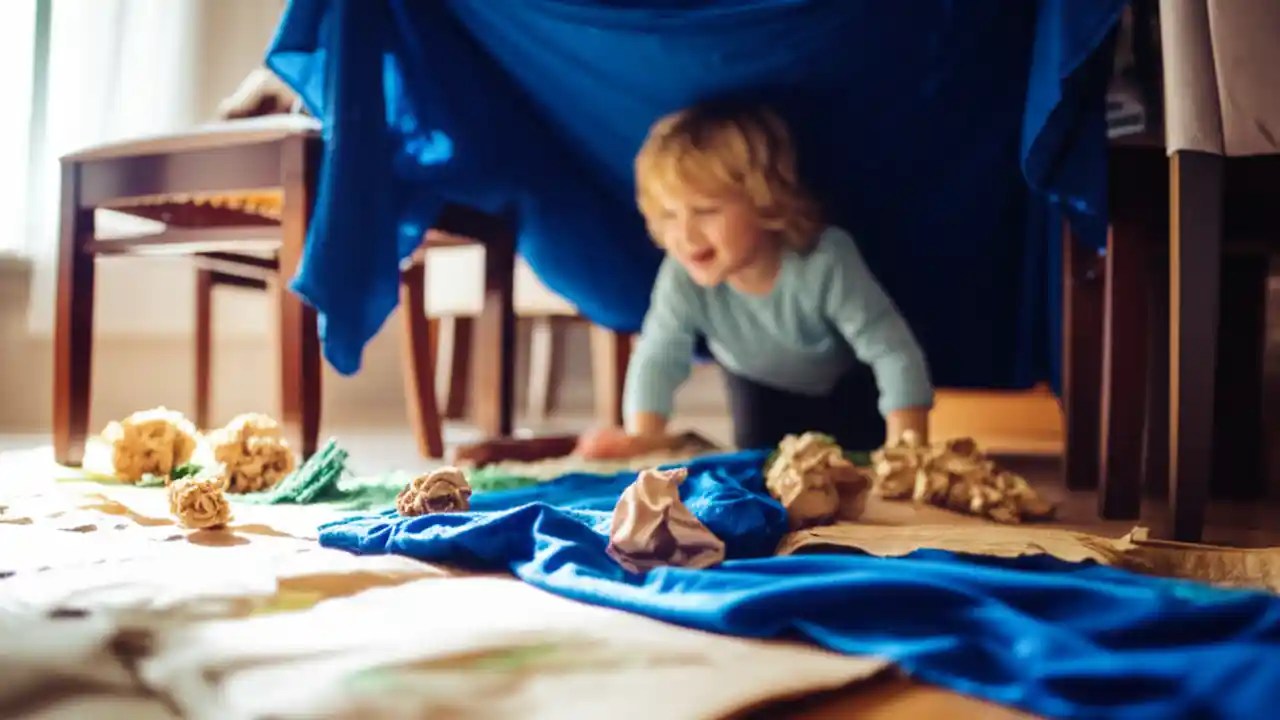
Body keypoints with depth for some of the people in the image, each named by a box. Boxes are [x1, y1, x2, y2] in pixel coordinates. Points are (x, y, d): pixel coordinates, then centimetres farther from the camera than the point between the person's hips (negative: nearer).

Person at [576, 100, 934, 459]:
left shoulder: (825, 263, -44)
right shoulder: (681, 277, -36)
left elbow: (893, 350, -39)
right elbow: (659, 357, -26)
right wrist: (642, 435, -39)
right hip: (760, 385, 2)